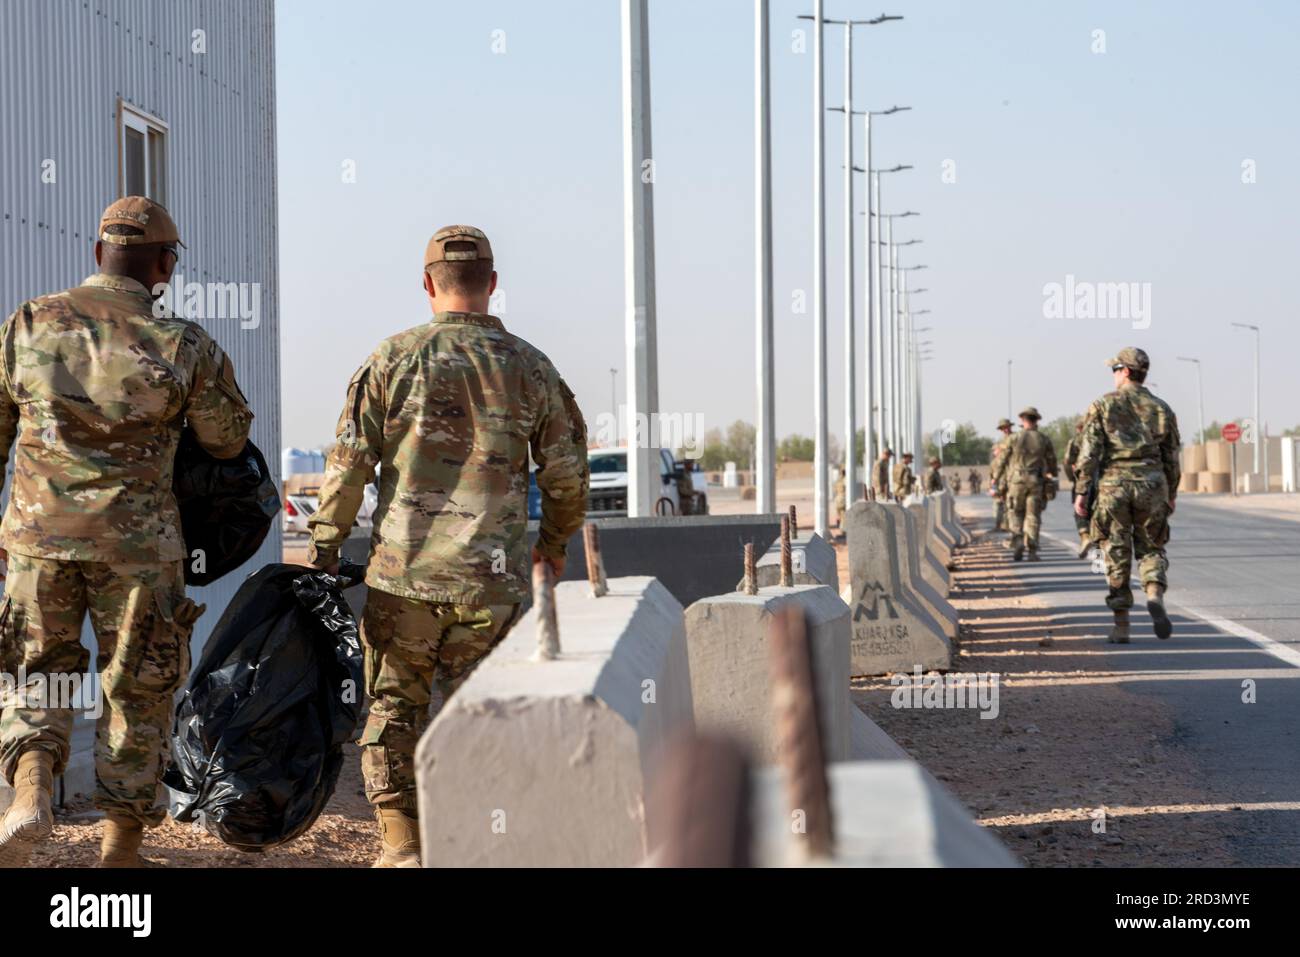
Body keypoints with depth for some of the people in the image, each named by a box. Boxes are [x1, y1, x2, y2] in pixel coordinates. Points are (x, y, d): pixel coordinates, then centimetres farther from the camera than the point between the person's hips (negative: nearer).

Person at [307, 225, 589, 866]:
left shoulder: (395, 358, -1)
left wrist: (325, 544, 8)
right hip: (490, 581, 1)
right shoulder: (530, 369, 4)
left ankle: (401, 849, 10)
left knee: (393, 709, 11)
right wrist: (554, 544, 26)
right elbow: (568, 475, 9)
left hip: (402, 575, -1)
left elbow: (349, 462, -2)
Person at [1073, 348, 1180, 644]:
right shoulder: (1161, 408, 7)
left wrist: (1081, 492, -3)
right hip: (1151, 484, 1)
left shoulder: (1102, 405, 0)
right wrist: (1171, 495, 19)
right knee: (1151, 548, 14)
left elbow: (1089, 453, -6)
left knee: (1117, 554, 6)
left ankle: (1121, 625, 7)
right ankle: (1155, 597, -15)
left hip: (1113, 485, -1)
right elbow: (1172, 457, 9)